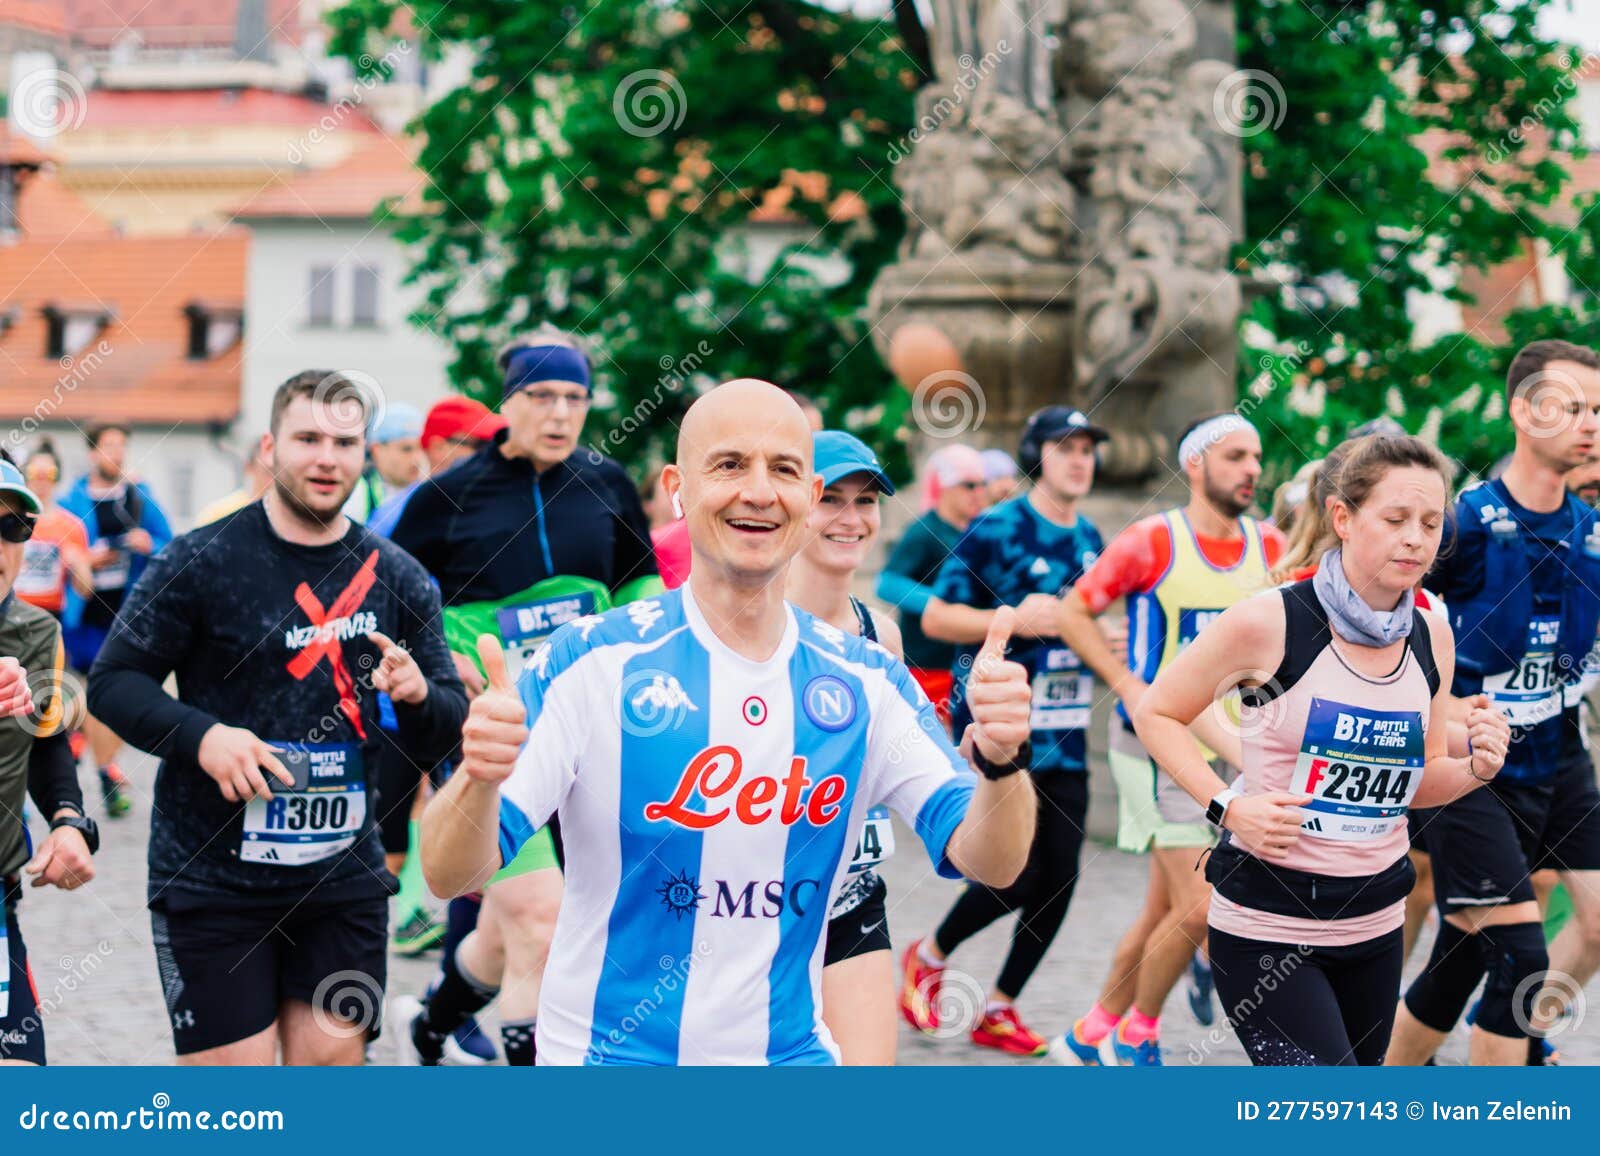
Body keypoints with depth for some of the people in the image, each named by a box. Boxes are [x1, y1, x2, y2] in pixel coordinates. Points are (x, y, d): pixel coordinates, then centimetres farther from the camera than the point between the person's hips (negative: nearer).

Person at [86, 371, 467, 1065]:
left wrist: (417, 695, -13)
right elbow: (112, 682, -3)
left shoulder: (397, 578, 7)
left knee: (333, 1054, 5)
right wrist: (200, 735, -20)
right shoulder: (200, 561, -5)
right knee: (233, 1065, -4)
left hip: (345, 874, 4)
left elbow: (446, 737, 10)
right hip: (210, 877, -4)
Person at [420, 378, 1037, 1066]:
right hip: (603, 1054, -3)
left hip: (791, 1051, 3)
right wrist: (480, 778, -39)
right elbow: (450, 874, -16)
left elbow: (986, 862, -8)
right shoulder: (591, 661, -13)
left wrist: (998, 762, -29)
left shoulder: (866, 681, -2)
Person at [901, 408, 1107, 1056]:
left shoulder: (1090, 539, 13)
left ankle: (999, 1010, 16)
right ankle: (929, 958, 16)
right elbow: (935, 618, -8)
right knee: (1017, 876, -11)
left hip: (1063, 735, 7)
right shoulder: (996, 529, -8)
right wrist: (1013, 621, -19)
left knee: (1060, 881, 3)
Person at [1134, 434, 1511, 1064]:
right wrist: (1227, 806, -16)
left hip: (1375, 919, 6)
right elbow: (1154, 712, -3)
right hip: (1267, 923, -6)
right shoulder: (1269, 622, -13)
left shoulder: (1433, 638, 3)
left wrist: (1475, 767, -7)